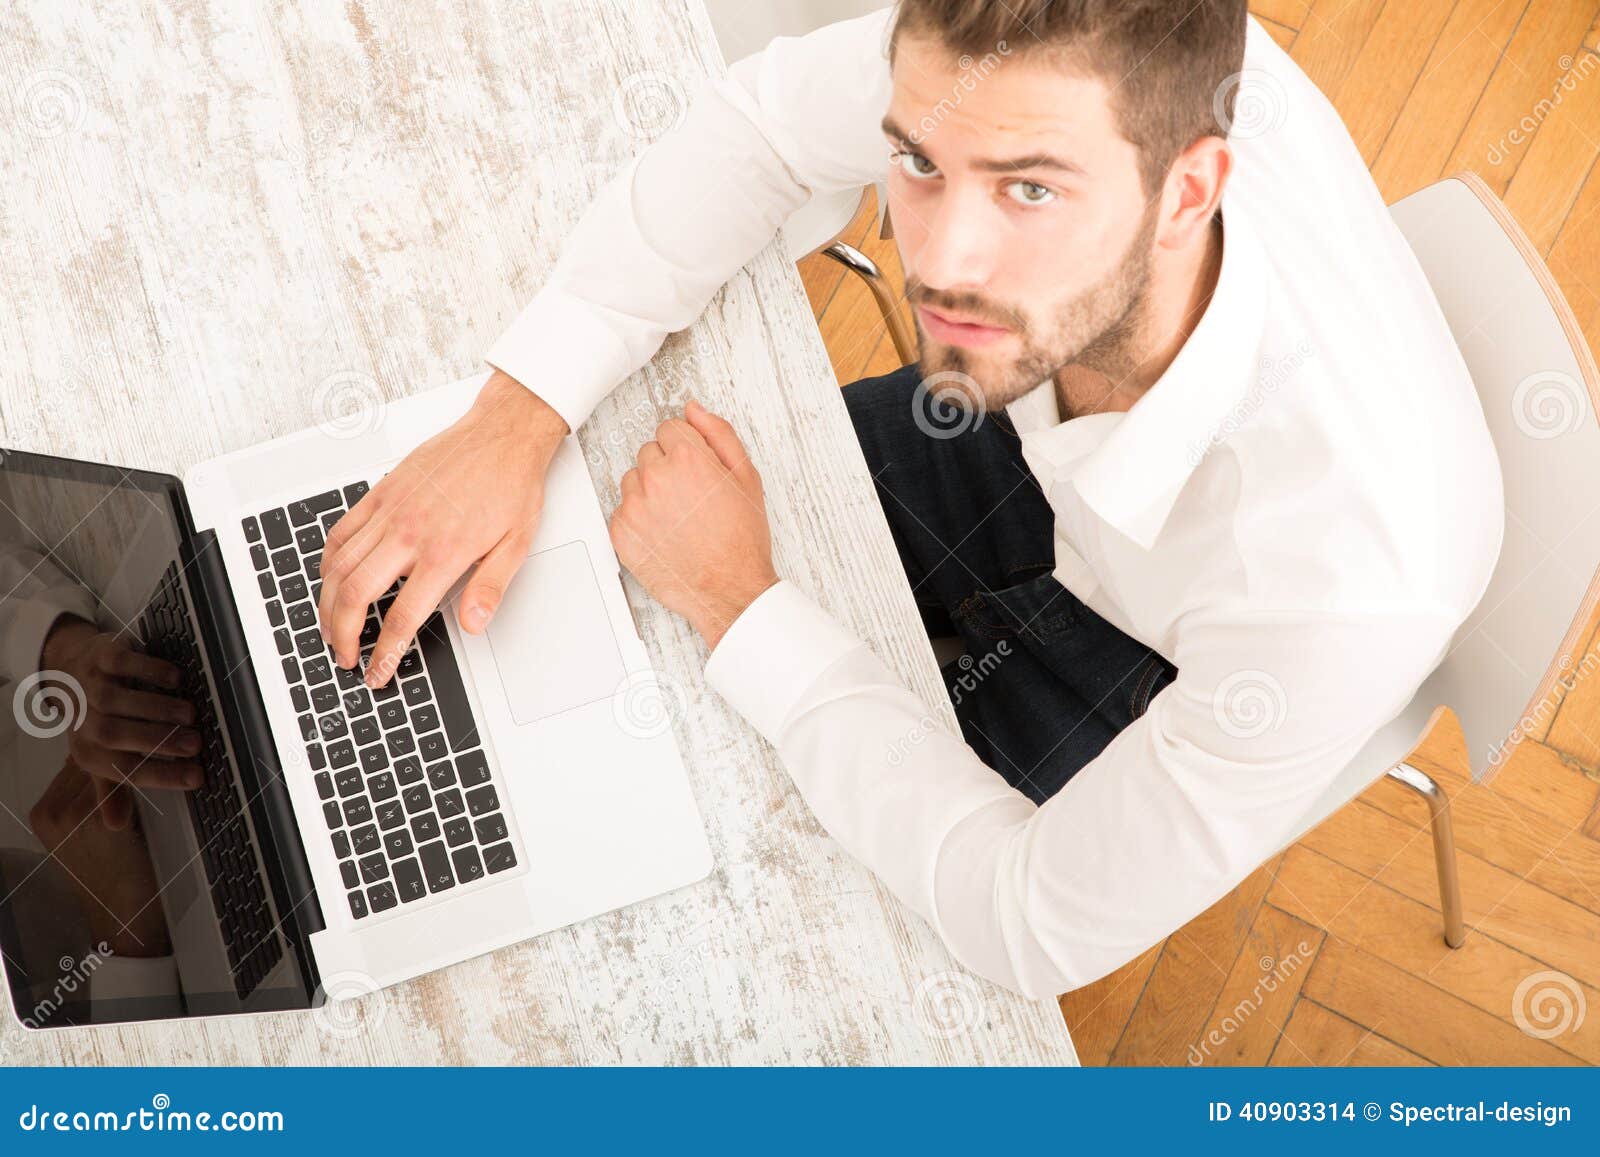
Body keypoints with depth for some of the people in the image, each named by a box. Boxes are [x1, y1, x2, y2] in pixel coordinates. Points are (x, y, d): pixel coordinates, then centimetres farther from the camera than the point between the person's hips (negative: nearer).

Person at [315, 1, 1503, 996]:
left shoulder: (1357, 585, -46)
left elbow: (1041, 932, -31)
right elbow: (767, 119, -16)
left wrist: (740, 603, -29)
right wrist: (520, 412, -26)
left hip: (1169, 670, -4)